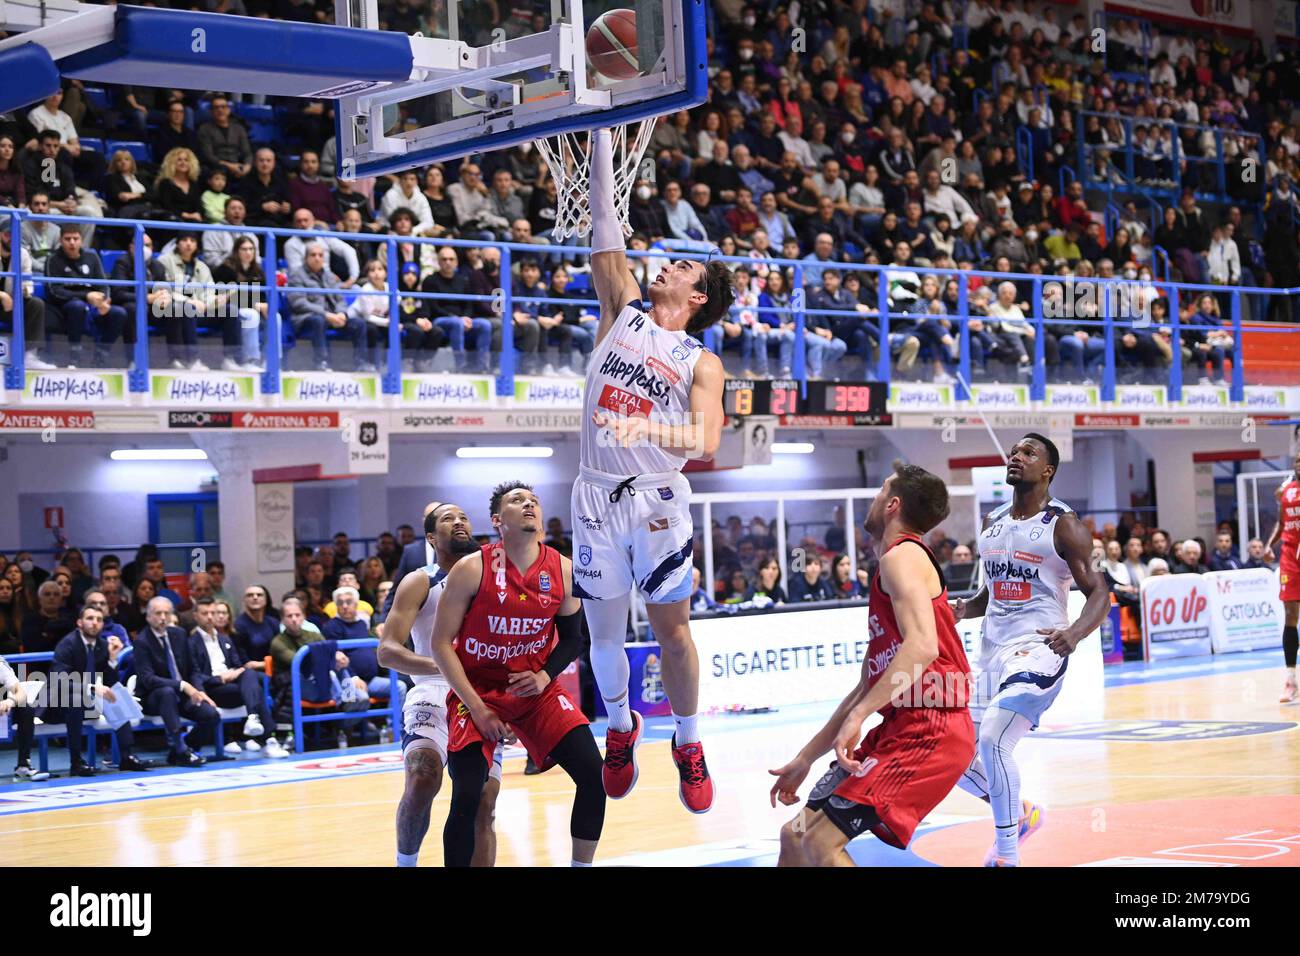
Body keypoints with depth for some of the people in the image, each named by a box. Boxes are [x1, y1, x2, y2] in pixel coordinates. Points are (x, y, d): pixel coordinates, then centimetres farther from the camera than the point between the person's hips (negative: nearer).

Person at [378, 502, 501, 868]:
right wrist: (442, 666, -25)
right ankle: (406, 863, -7)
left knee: (483, 803, -2)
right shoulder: (420, 583, 1)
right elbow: (387, 652, -9)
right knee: (423, 779, -28)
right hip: (433, 694, -4)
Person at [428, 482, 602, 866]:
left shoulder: (563, 570, -4)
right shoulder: (472, 569, -14)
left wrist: (545, 675, -10)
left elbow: (571, 638, 10)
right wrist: (477, 708, -16)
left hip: (537, 688, 3)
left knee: (594, 777, -10)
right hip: (478, 690, -3)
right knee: (467, 798, -15)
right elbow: (441, 643, -11)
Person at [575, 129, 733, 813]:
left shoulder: (702, 364, 1)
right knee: (604, 632, 10)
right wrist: (601, 137, 2)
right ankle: (619, 727, 32)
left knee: (671, 628, 4)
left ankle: (688, 745, 19)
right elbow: (605, 227, 6)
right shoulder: (623, 313, 9)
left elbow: (706, 441, -13)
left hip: (658, 499, -2)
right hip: (597, 494, 2)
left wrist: (646, 427, -32)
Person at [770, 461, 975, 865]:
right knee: (796, 836, 10)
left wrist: (858, 716, -28)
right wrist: (805, 759, 27)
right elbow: (868, 685, 27)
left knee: (820, 842, -18)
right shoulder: (891, 570, 23)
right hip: (899, 729, 10)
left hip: (930, 729, -10)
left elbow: (922, 645, -26)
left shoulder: (902, 556, -7)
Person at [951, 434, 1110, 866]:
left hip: (1037, 649, -7)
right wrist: (964, 608, 4)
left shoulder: (1063, 524, -6)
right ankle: (1020, 814, 32)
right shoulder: (991, 524, 14)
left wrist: (1075, 632, -29)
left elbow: (1099, 594, -9)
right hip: (992, 650, 8)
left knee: (992, 738, -26)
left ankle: (1007, 851, -12)